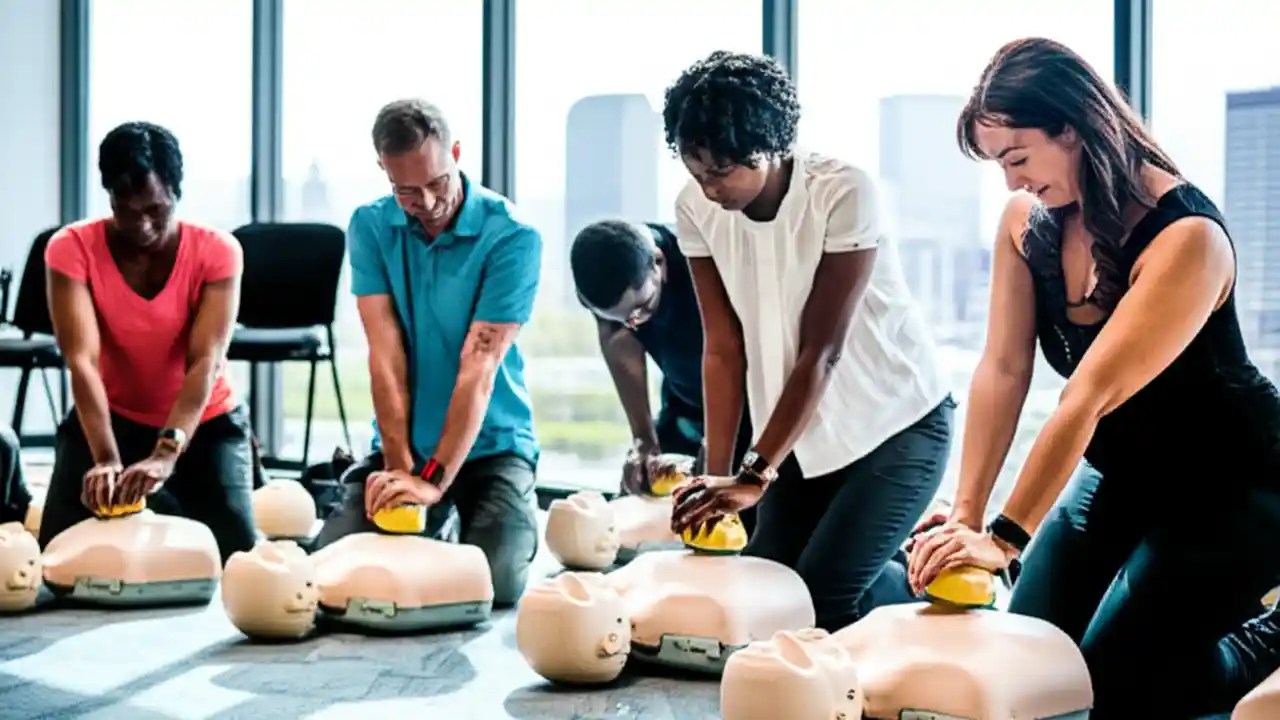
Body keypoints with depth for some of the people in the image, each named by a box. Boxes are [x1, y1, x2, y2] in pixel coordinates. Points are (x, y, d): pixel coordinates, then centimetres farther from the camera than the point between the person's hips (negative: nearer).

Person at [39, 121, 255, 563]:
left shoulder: (216, 251, -18)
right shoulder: (72, 249, -18)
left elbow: (206, 361, -28)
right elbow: (82, 360, -28)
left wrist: (166, 455, -43)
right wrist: (106, 458, -43)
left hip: (204, 424, 0)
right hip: (108, 420, 0)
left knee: (237, 555, -15)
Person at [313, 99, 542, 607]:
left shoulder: (512, 237, -15)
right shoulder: (370, 227, -3)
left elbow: (478, 366, -20)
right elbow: (386, 354, -8)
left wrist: (434, 483, -25)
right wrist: (399, 465, -15)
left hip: (491, 446, -3)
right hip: (401, 443, 3)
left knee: (497, 582, -23)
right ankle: (437, 534, 19)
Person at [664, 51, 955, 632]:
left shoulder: (842, 193, -25)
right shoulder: (695, 209, -10)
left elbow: (821, 352, -25)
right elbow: (723, 348, -7)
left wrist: (755, 475, -29)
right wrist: (717, 474, -15)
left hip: (898, 423, -5)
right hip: (804, 429, 6)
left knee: (820, 597, -15)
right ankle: (909, 574, 25)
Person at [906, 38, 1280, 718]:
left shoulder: (1186, 237, -29)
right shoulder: (1027, 220, -7)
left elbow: (1088, 398, -35)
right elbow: (1002, 369, -9)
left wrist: (1006, 535, -37)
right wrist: (966, 511, -16)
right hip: (1123, 475, 7)